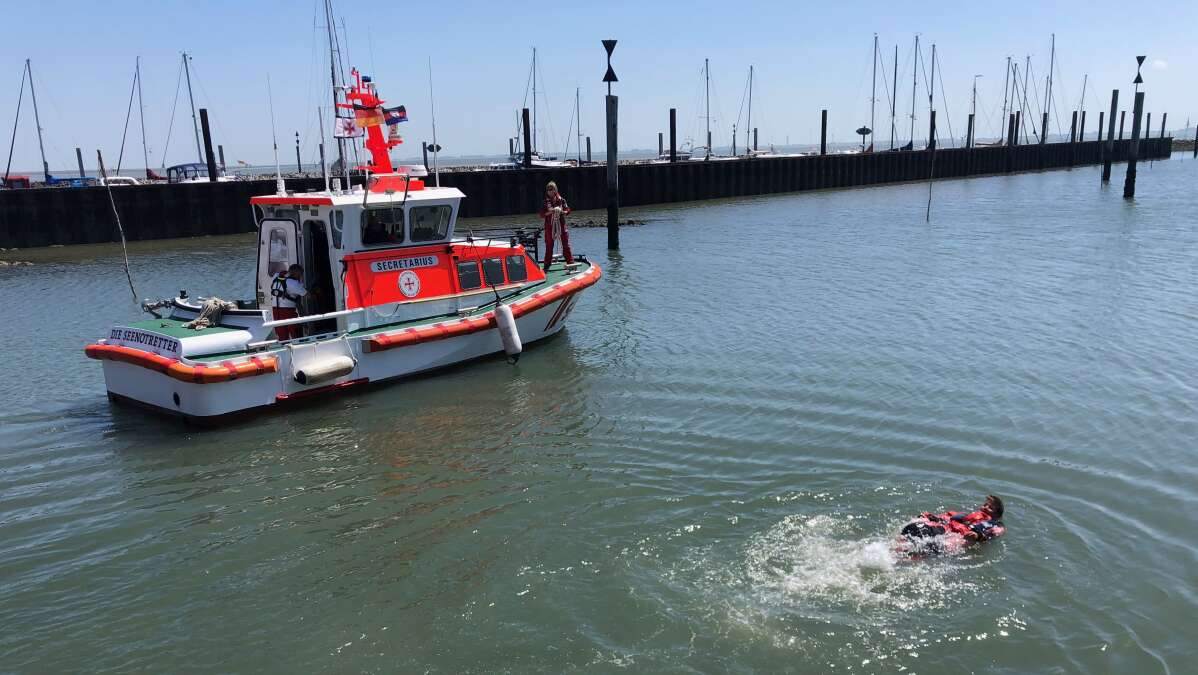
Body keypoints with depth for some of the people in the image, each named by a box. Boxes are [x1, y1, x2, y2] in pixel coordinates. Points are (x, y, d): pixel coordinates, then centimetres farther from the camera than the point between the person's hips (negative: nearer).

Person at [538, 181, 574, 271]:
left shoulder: (561, 199, 2)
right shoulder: (545, 201, 0)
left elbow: (567, 210, 9)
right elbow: (542, 214, -3)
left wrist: (562, 211, -12)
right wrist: (551, 212, -18)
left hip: (561, 224, 0)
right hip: (549, 225, 0)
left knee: (566, 244, 1)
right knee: (549, 245, 4)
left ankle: (570, 262, 7)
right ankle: (547, 265, 10)